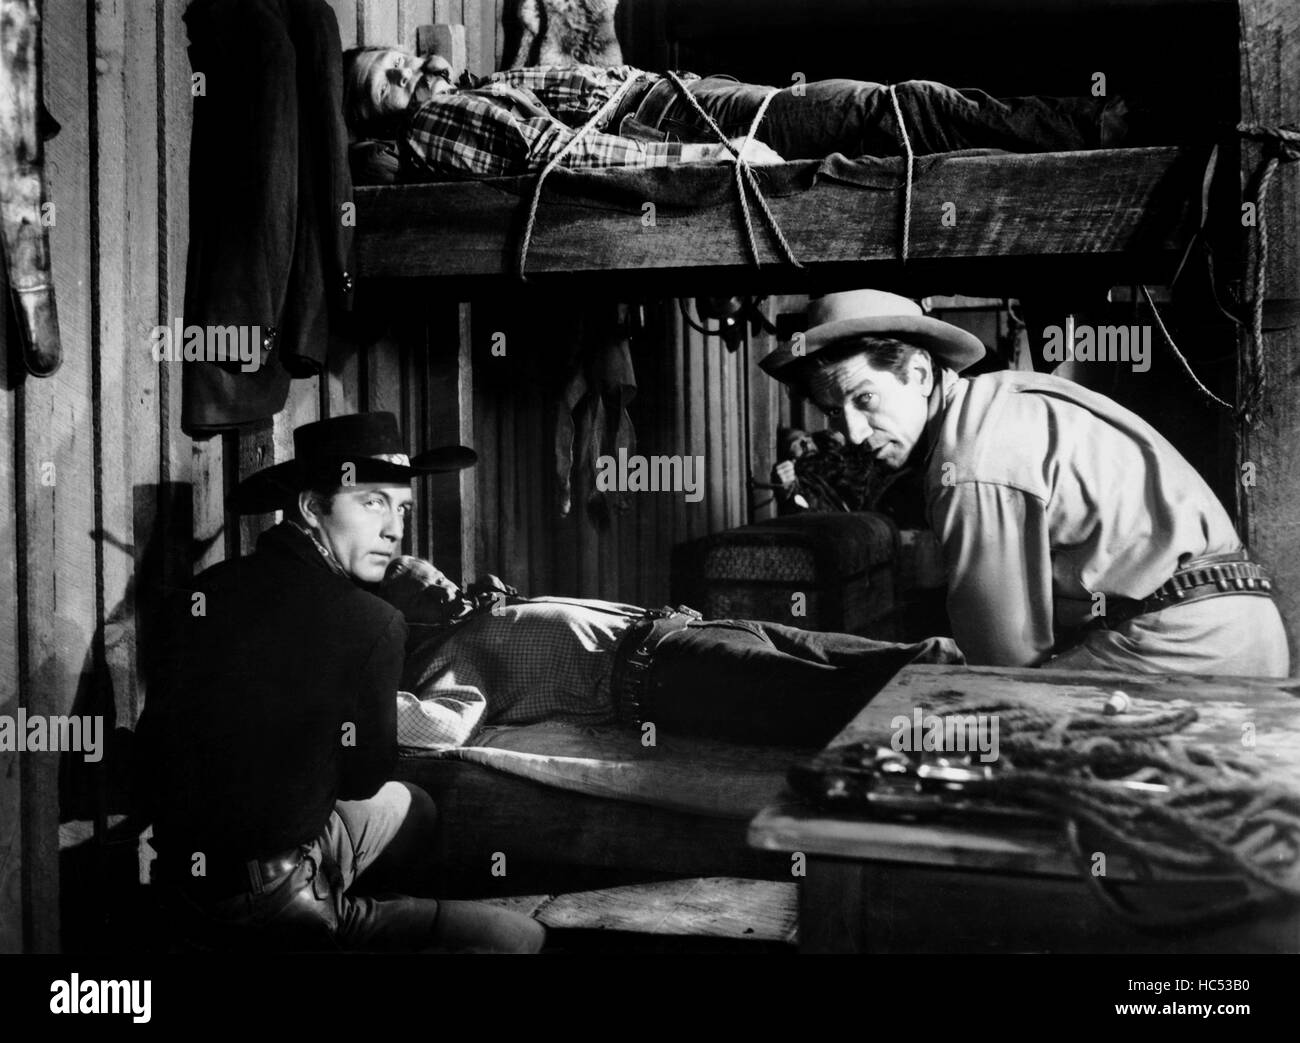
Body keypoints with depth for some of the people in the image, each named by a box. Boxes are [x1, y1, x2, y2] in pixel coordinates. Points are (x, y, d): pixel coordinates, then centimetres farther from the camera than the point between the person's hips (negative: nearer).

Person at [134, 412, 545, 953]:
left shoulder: (200, 592, -1)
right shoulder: (372, 623, -19)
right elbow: (363, 778, -7)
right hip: (272, 904, -8)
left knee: (408, 805, 31)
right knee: (519, 936, -2)